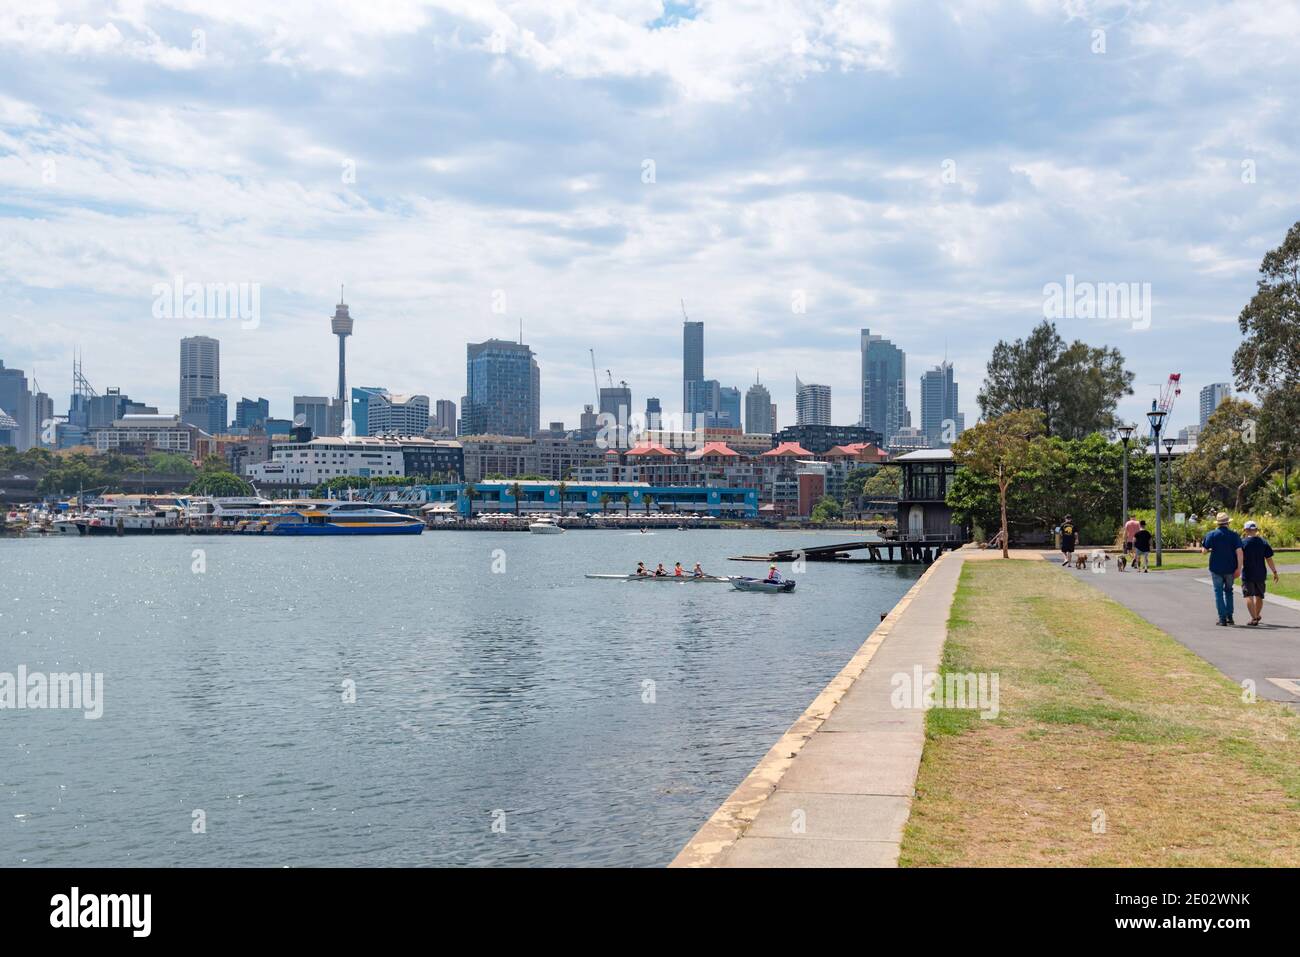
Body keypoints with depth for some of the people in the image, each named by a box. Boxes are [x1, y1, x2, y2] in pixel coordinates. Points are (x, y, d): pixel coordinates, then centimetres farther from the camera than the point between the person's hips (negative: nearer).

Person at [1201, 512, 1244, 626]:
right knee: (1228, 591, 18)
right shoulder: (1234, 535, -3)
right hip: (1230, 569, 1)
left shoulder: (1211, 535, -5)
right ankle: (1229, 616, 15)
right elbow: (1239, 552, -10)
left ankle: (1222, 618, 0)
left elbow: (1204, 551, -6)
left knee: (1218, 592, 6)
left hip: (1216, 568, -1)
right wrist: (1239, 568, -7)